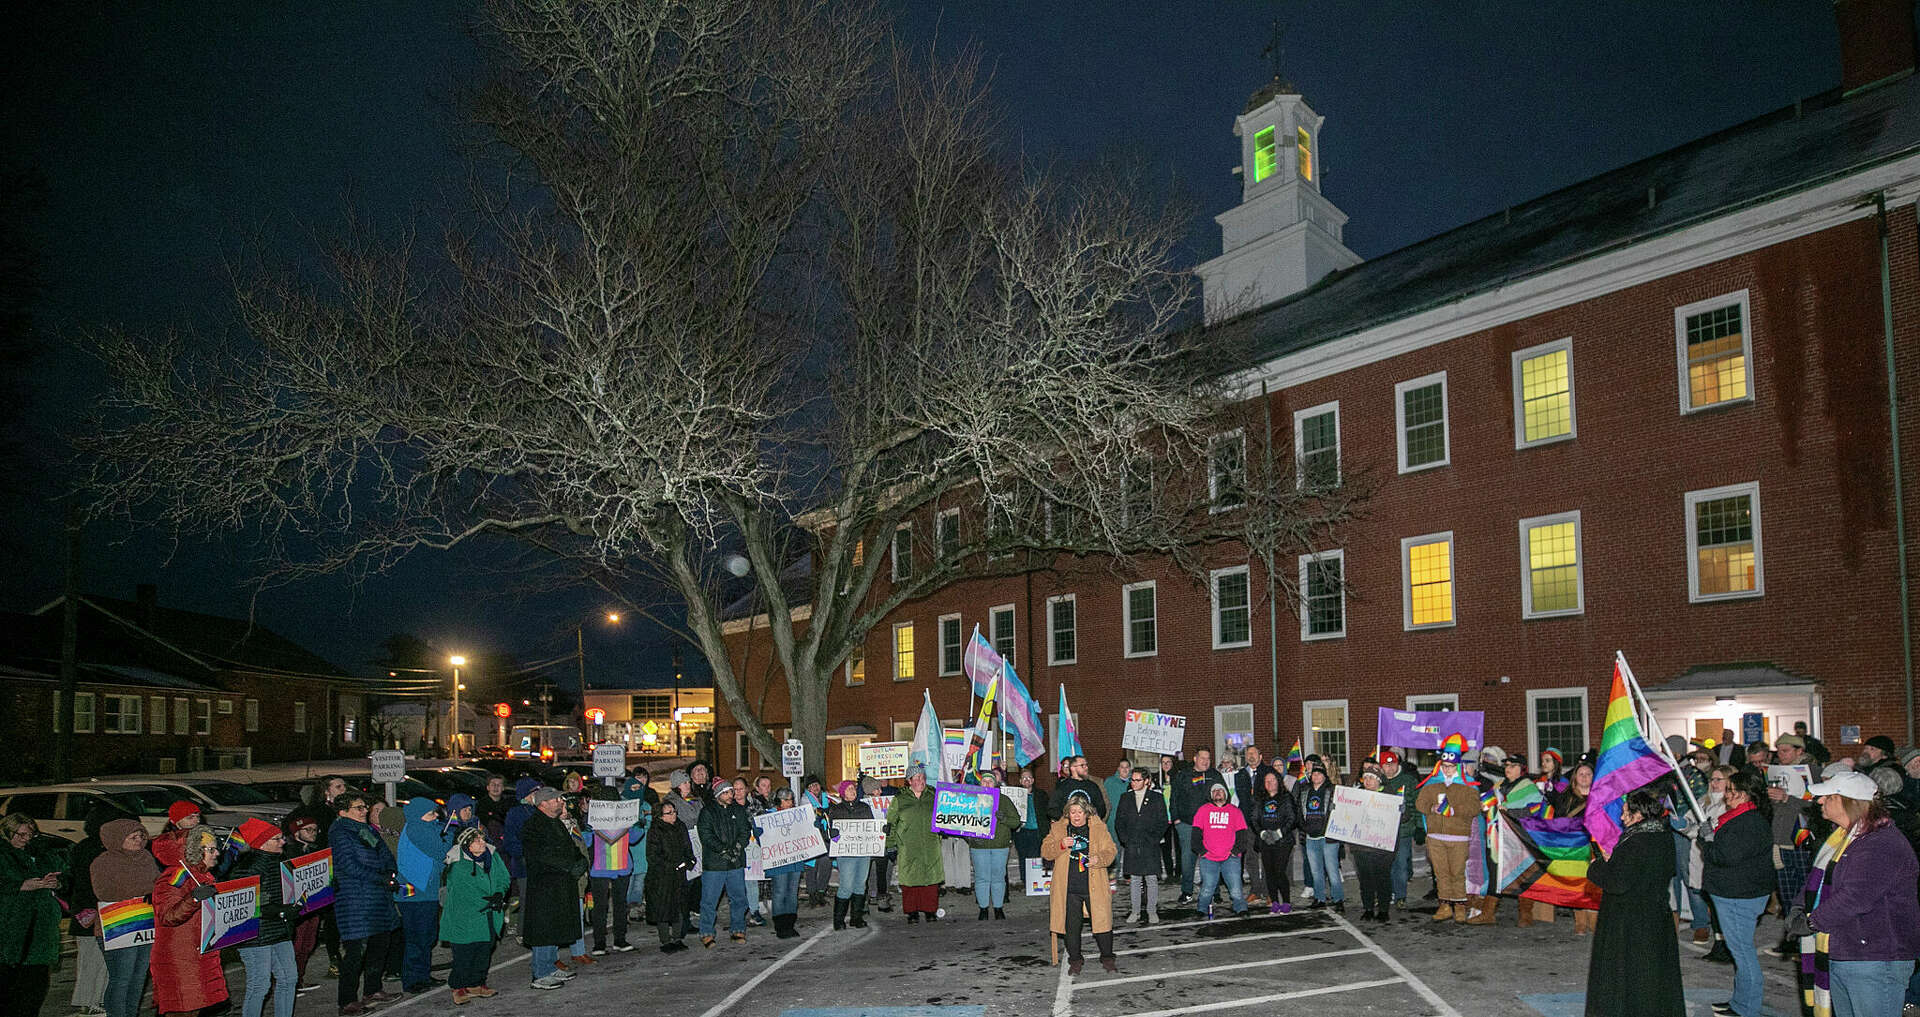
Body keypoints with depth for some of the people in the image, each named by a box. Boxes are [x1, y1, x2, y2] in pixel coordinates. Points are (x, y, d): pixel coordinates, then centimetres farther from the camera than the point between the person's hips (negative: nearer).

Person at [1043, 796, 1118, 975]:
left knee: (1102, 920, 0)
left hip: (1094, 886, -1)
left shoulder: (1099, 828, 5)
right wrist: (1061, 845, -16)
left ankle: (1107, 958, 18)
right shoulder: (1058, 828, 6)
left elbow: (1110, 851, 3)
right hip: (1068, 887, 1)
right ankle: (1075, 960, 22)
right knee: (1071, 925, 7)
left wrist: (1099, 859, -18)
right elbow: (1045, 851, 2)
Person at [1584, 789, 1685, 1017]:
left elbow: (1618, 883, -26)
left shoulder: (1635, 844, -24)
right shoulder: (1664, 838, 2)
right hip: (1657, 919, 8)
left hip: (1629, 923, -8)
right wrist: (1613, 860, 7)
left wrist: (1596, 866, -8)